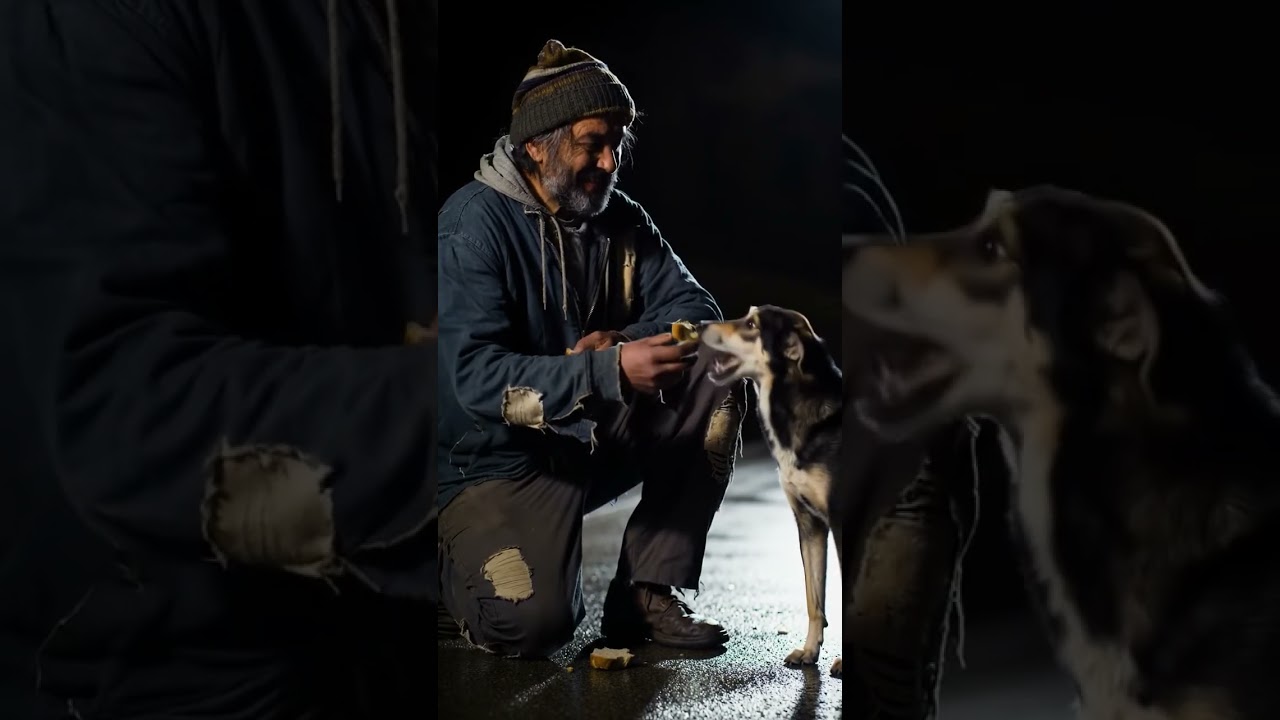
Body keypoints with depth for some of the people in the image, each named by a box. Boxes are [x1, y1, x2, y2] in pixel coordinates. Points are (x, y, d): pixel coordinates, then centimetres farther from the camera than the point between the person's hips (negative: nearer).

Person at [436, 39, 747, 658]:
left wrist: (618, 342, -21)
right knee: (532, 622, -27)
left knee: (715, 380, -13)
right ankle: (454, 561, 10)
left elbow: (694, 305, 0)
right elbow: (475, 377, -27)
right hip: (499, 459, -6)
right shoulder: (475, 224, -17)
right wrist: (610, 372, -38)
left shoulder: (619, 218, 2)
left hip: (598, 433, 6)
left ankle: (647, 592, -8)